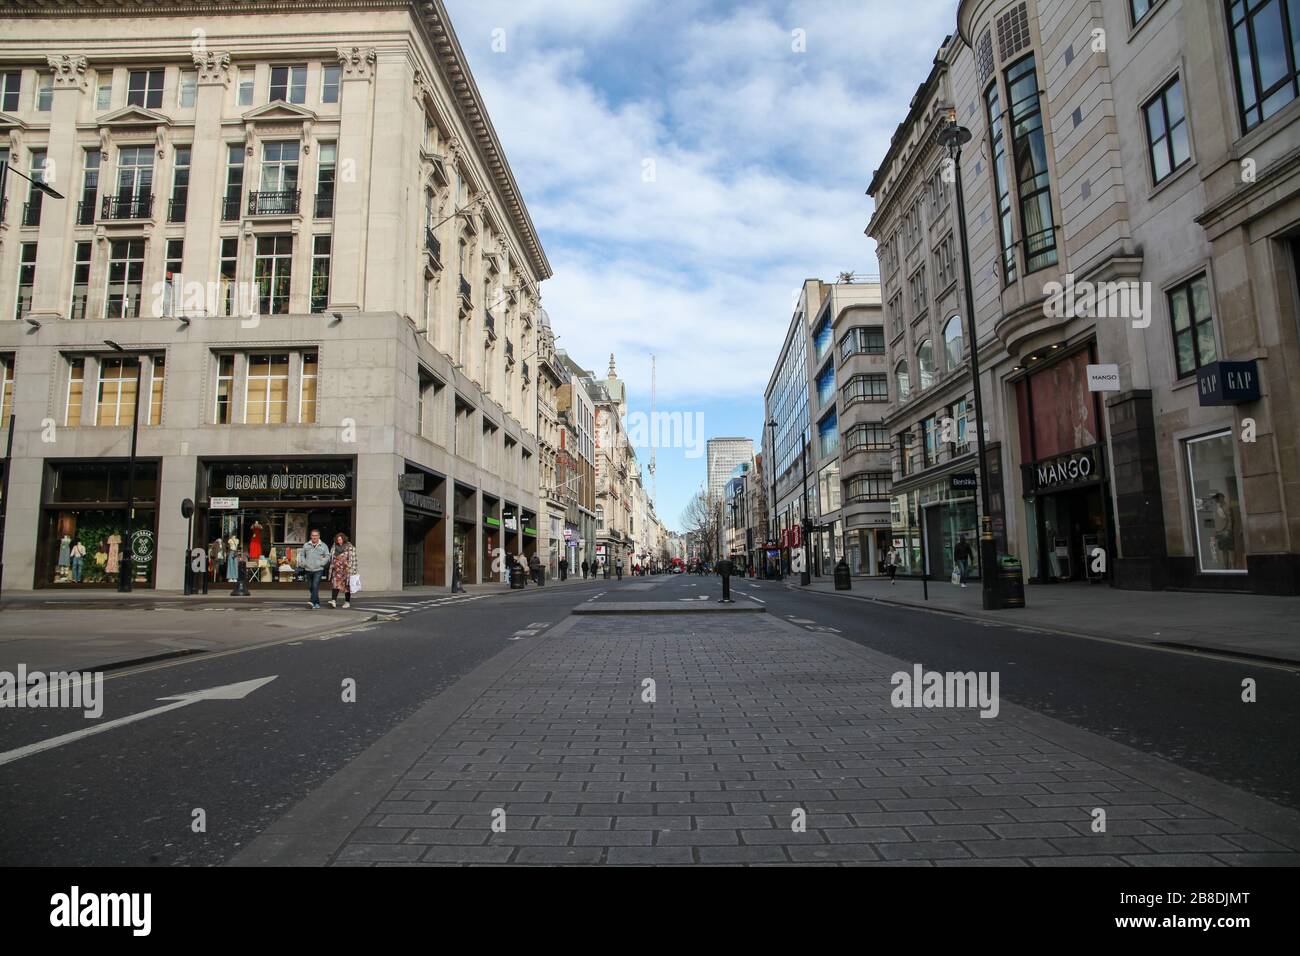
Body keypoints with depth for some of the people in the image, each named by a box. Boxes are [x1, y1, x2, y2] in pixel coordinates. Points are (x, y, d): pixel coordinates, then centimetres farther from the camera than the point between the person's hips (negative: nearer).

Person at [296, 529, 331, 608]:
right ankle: (317, 603, 16)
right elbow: (301, 555, 17)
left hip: (318, 570, -4)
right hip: (308, 570, 4)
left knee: (315, 586, -17)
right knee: (310, 587, 7)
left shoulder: (323, 546, 4)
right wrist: (304, 563, 2)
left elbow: (327, 556, 1)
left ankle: (312, 602, -26)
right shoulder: (306, 545, 12)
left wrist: (321, 564, -9)